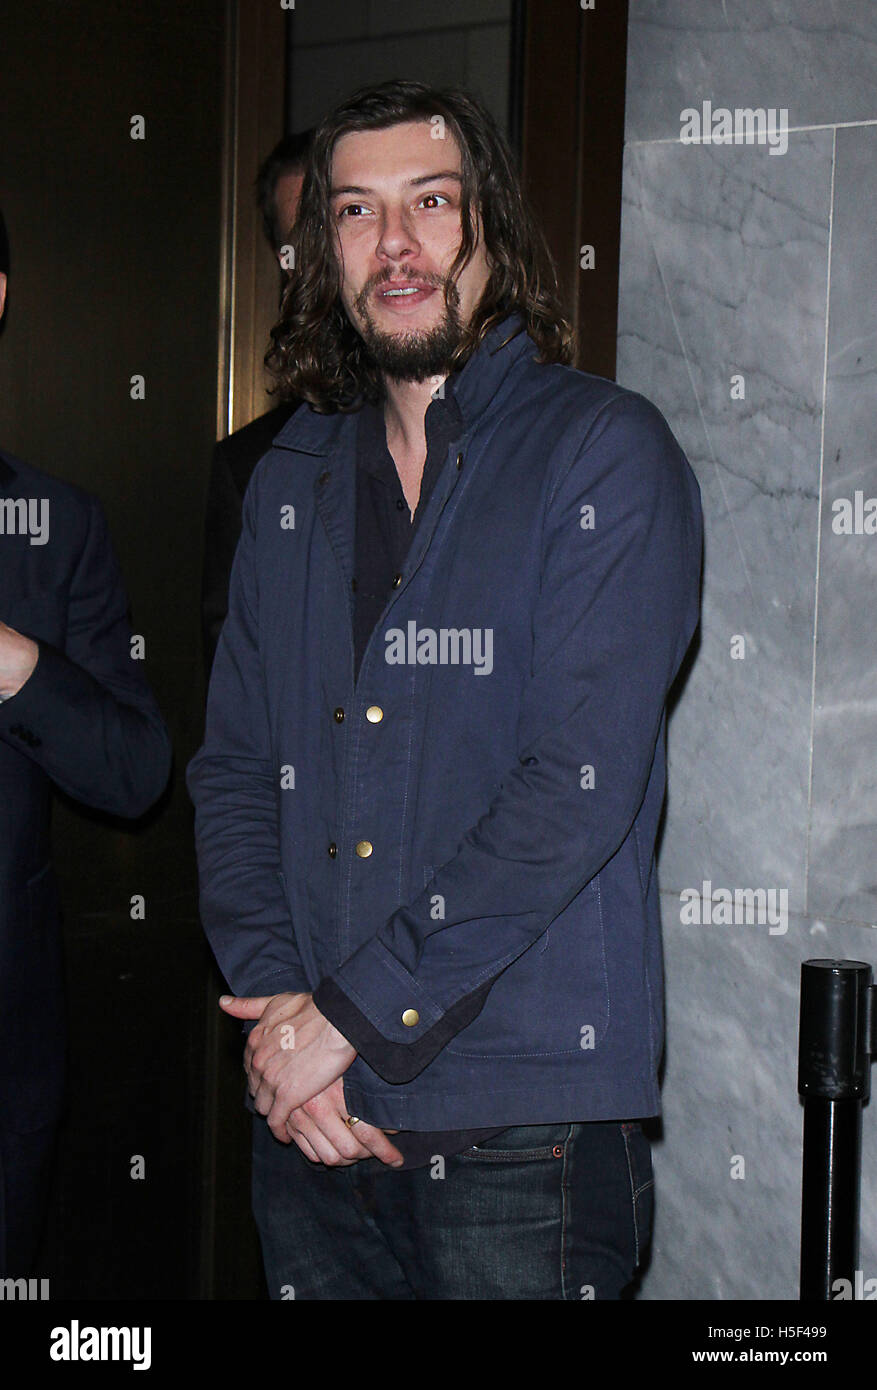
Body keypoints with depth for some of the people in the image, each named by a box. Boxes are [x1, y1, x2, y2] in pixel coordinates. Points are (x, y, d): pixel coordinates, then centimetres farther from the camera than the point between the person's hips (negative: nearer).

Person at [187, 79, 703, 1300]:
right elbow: (233, 766, 9)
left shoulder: (607, 451, -6)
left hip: (525, 1117, -4)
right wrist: (271, 1000, -7)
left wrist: (352, 1010, -14)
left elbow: (580, 785, -15)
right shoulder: (294, 475, 11)